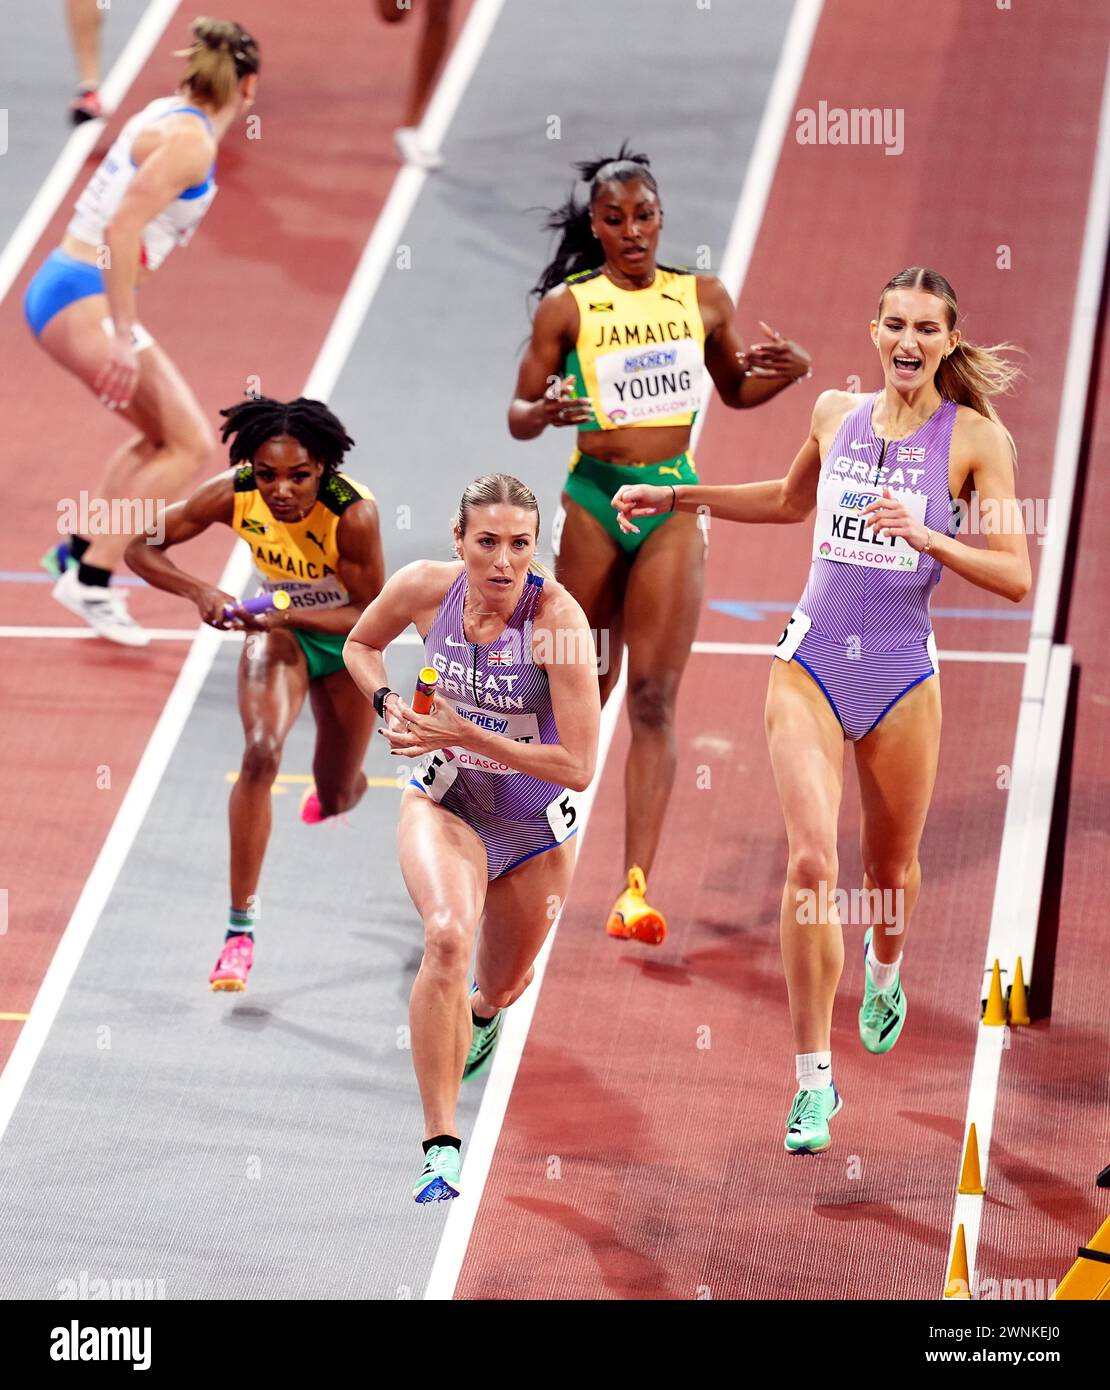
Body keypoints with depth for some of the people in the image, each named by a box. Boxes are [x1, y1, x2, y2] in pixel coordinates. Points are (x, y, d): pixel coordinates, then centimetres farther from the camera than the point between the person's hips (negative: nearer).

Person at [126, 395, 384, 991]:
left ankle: (338, 786, 57)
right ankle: (240, 929, -22)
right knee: (261, 752, -26)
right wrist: (200, 592, -35)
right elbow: (141, 548, -17)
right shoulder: (232, 495, -28)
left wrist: (289, 616, -41)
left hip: (347, 638, -1)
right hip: (278, 625, 1)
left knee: (336, 799, 13)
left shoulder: (353, 514, -36)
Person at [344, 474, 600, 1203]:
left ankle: (482, 1013, 62)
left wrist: (464, 733, -30)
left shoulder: (557, 616, -27)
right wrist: (389, 703, -13)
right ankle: (441, 1146, -30)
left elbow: (577, 766, -27)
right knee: (447, 936, -30)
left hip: (536, 826, 0)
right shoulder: (426, 587, -16)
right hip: (445, 802, 0)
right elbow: (361, 644, 8)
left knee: (502, 986, 19)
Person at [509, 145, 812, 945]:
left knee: (654, 697, -8)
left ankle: (637, 887, -14)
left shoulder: (704, 299, 6)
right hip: (592, 497, -1)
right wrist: (546, 412, -22)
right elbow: (519, 416, 2)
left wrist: (787, 373, 0)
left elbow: (734, 390, 21)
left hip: (673, 501, 1)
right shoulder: (568, 305, -1)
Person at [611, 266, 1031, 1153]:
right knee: (812, 860, -14)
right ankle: (814, 1078, -9)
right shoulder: (836, 413, 6)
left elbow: (1015, 577, -7)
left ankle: (884, 974, 52)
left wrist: (924, 535, -20)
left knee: (889, 869, 14)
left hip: (902, 675, -1)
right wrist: (677, 498, 24)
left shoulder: (976, 436, -4)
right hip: (812, 663, 1)